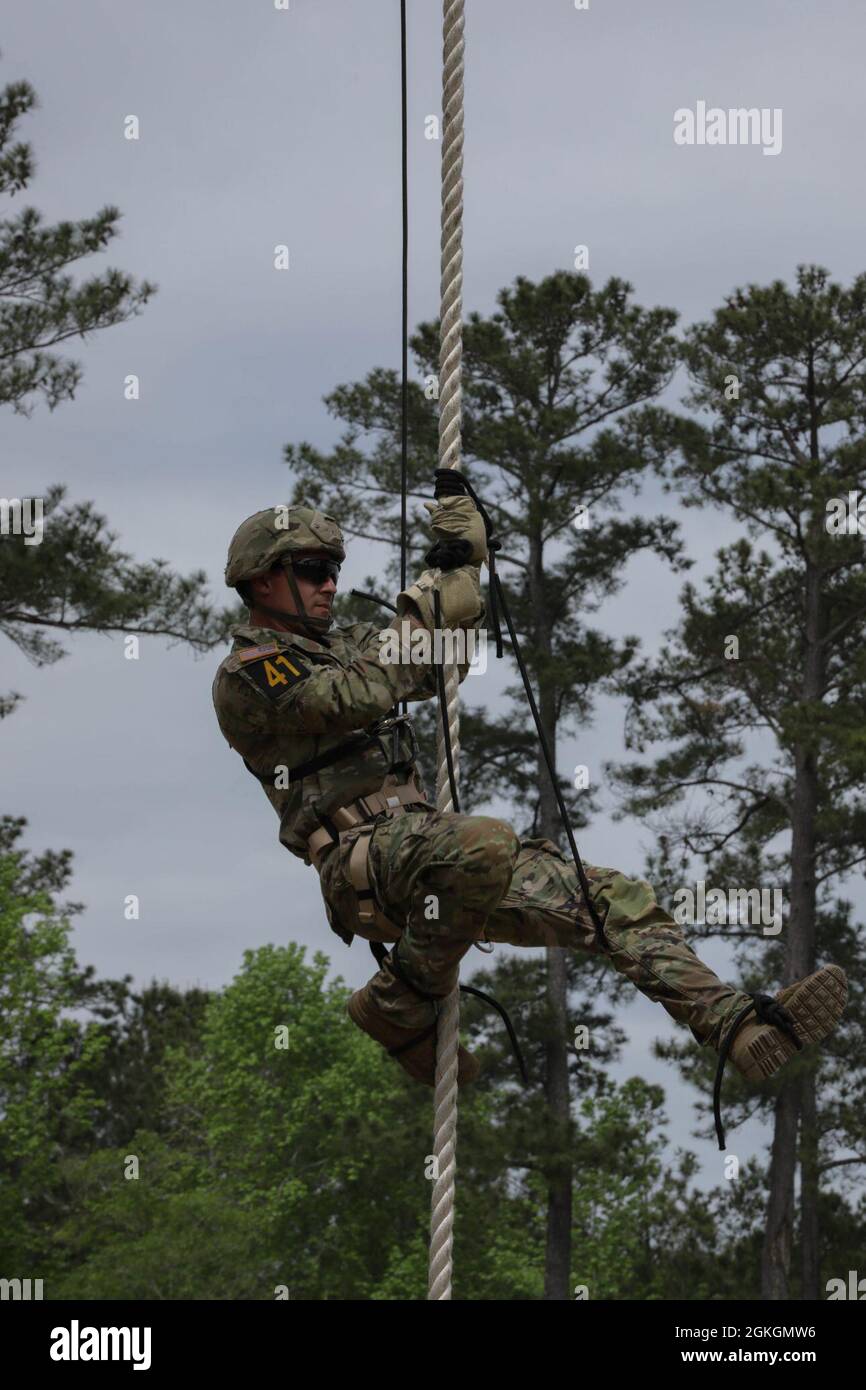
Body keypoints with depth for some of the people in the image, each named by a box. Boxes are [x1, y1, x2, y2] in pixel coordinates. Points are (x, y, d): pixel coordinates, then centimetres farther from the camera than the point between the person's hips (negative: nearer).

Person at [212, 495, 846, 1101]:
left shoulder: (337, 645, 25)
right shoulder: (246, 675, -3)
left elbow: (441, 670, 32)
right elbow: (364, 695, -19)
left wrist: (465, 569, 18)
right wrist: (431, 588, -12)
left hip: (421, 835, 9)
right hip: (360, 860, -9)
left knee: (619, 899, -5)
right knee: (484, 843, -41)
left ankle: (747, 1029, -16)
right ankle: (400, 1008, -20)